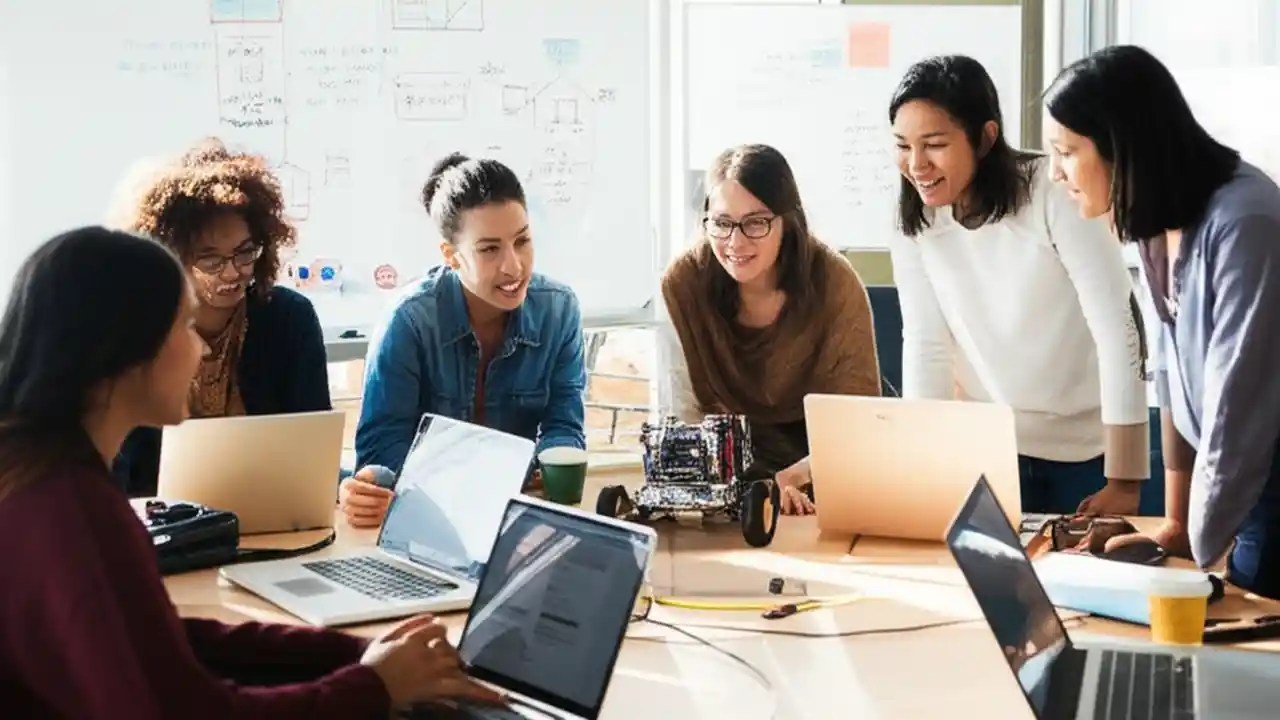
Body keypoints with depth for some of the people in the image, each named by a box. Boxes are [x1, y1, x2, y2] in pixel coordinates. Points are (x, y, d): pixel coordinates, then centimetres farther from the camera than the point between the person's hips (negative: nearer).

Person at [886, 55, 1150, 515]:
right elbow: (925, 346, -5)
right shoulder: (913, 221, -6)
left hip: (1088, 445, -3)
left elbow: (1119, 331, -21)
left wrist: (1124, 482, -20)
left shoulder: (1053, 193, -21)